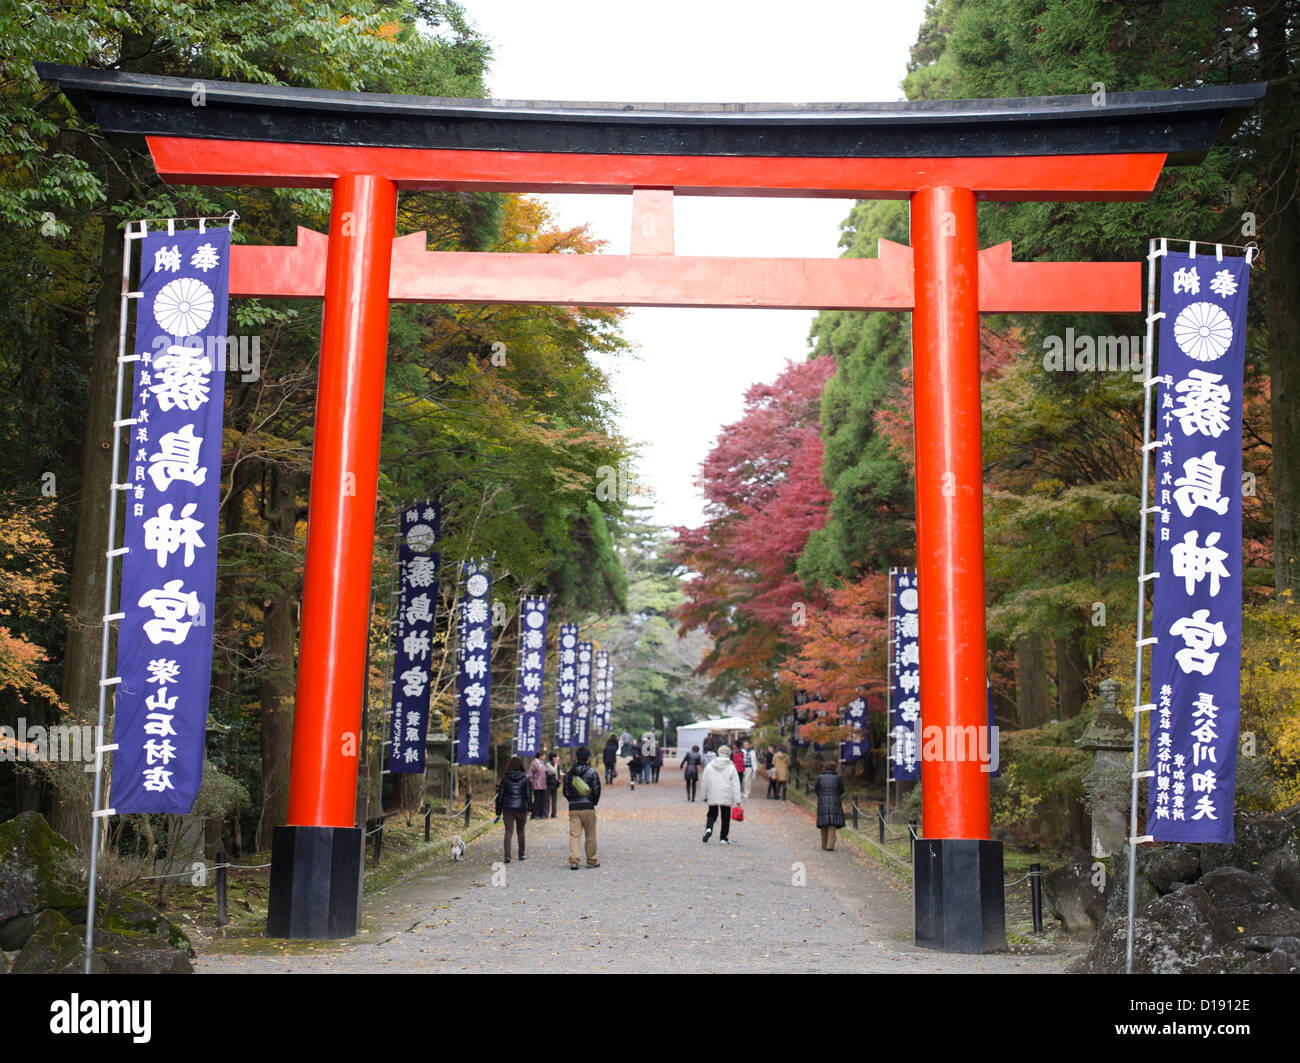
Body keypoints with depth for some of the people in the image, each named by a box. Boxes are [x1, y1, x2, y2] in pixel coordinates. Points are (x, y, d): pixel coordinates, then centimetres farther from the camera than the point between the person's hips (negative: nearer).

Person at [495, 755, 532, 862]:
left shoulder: (505, 778, -1)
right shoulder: (525, 778, -2)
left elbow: (500, 795, 1)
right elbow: (528, 794, -2)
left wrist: (499, 811, 7)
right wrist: (529, 808, 7)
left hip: (508, 809, 0)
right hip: (521, 809, 0)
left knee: (508, 831, 0)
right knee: (521, 831, 17)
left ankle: (507, 855, -14)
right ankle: (521, 854, 24)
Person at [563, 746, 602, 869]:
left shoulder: (569, 773, 8)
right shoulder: (592, 773, -4)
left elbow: (566, 792, 9)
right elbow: (597, 790, -4)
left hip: (573, 808, 3)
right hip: (588, 808, -3)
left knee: (574, 834, 0)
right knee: (590, 835, 8)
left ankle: (573, 860, -14)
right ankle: (591, 860, 15)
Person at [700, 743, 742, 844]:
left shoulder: (710, 766, 1)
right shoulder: (731, 767, -5)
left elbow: (705, 782, 5)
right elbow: (735, 785, -6)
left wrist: (705, 796, 14)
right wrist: (737, 800, -5)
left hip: (712, 797, 1)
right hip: (726, 797, -1)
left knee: (712, 815, 14)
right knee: (725, 817, 10)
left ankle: (708, 828, -14)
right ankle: (723, 838, 11)